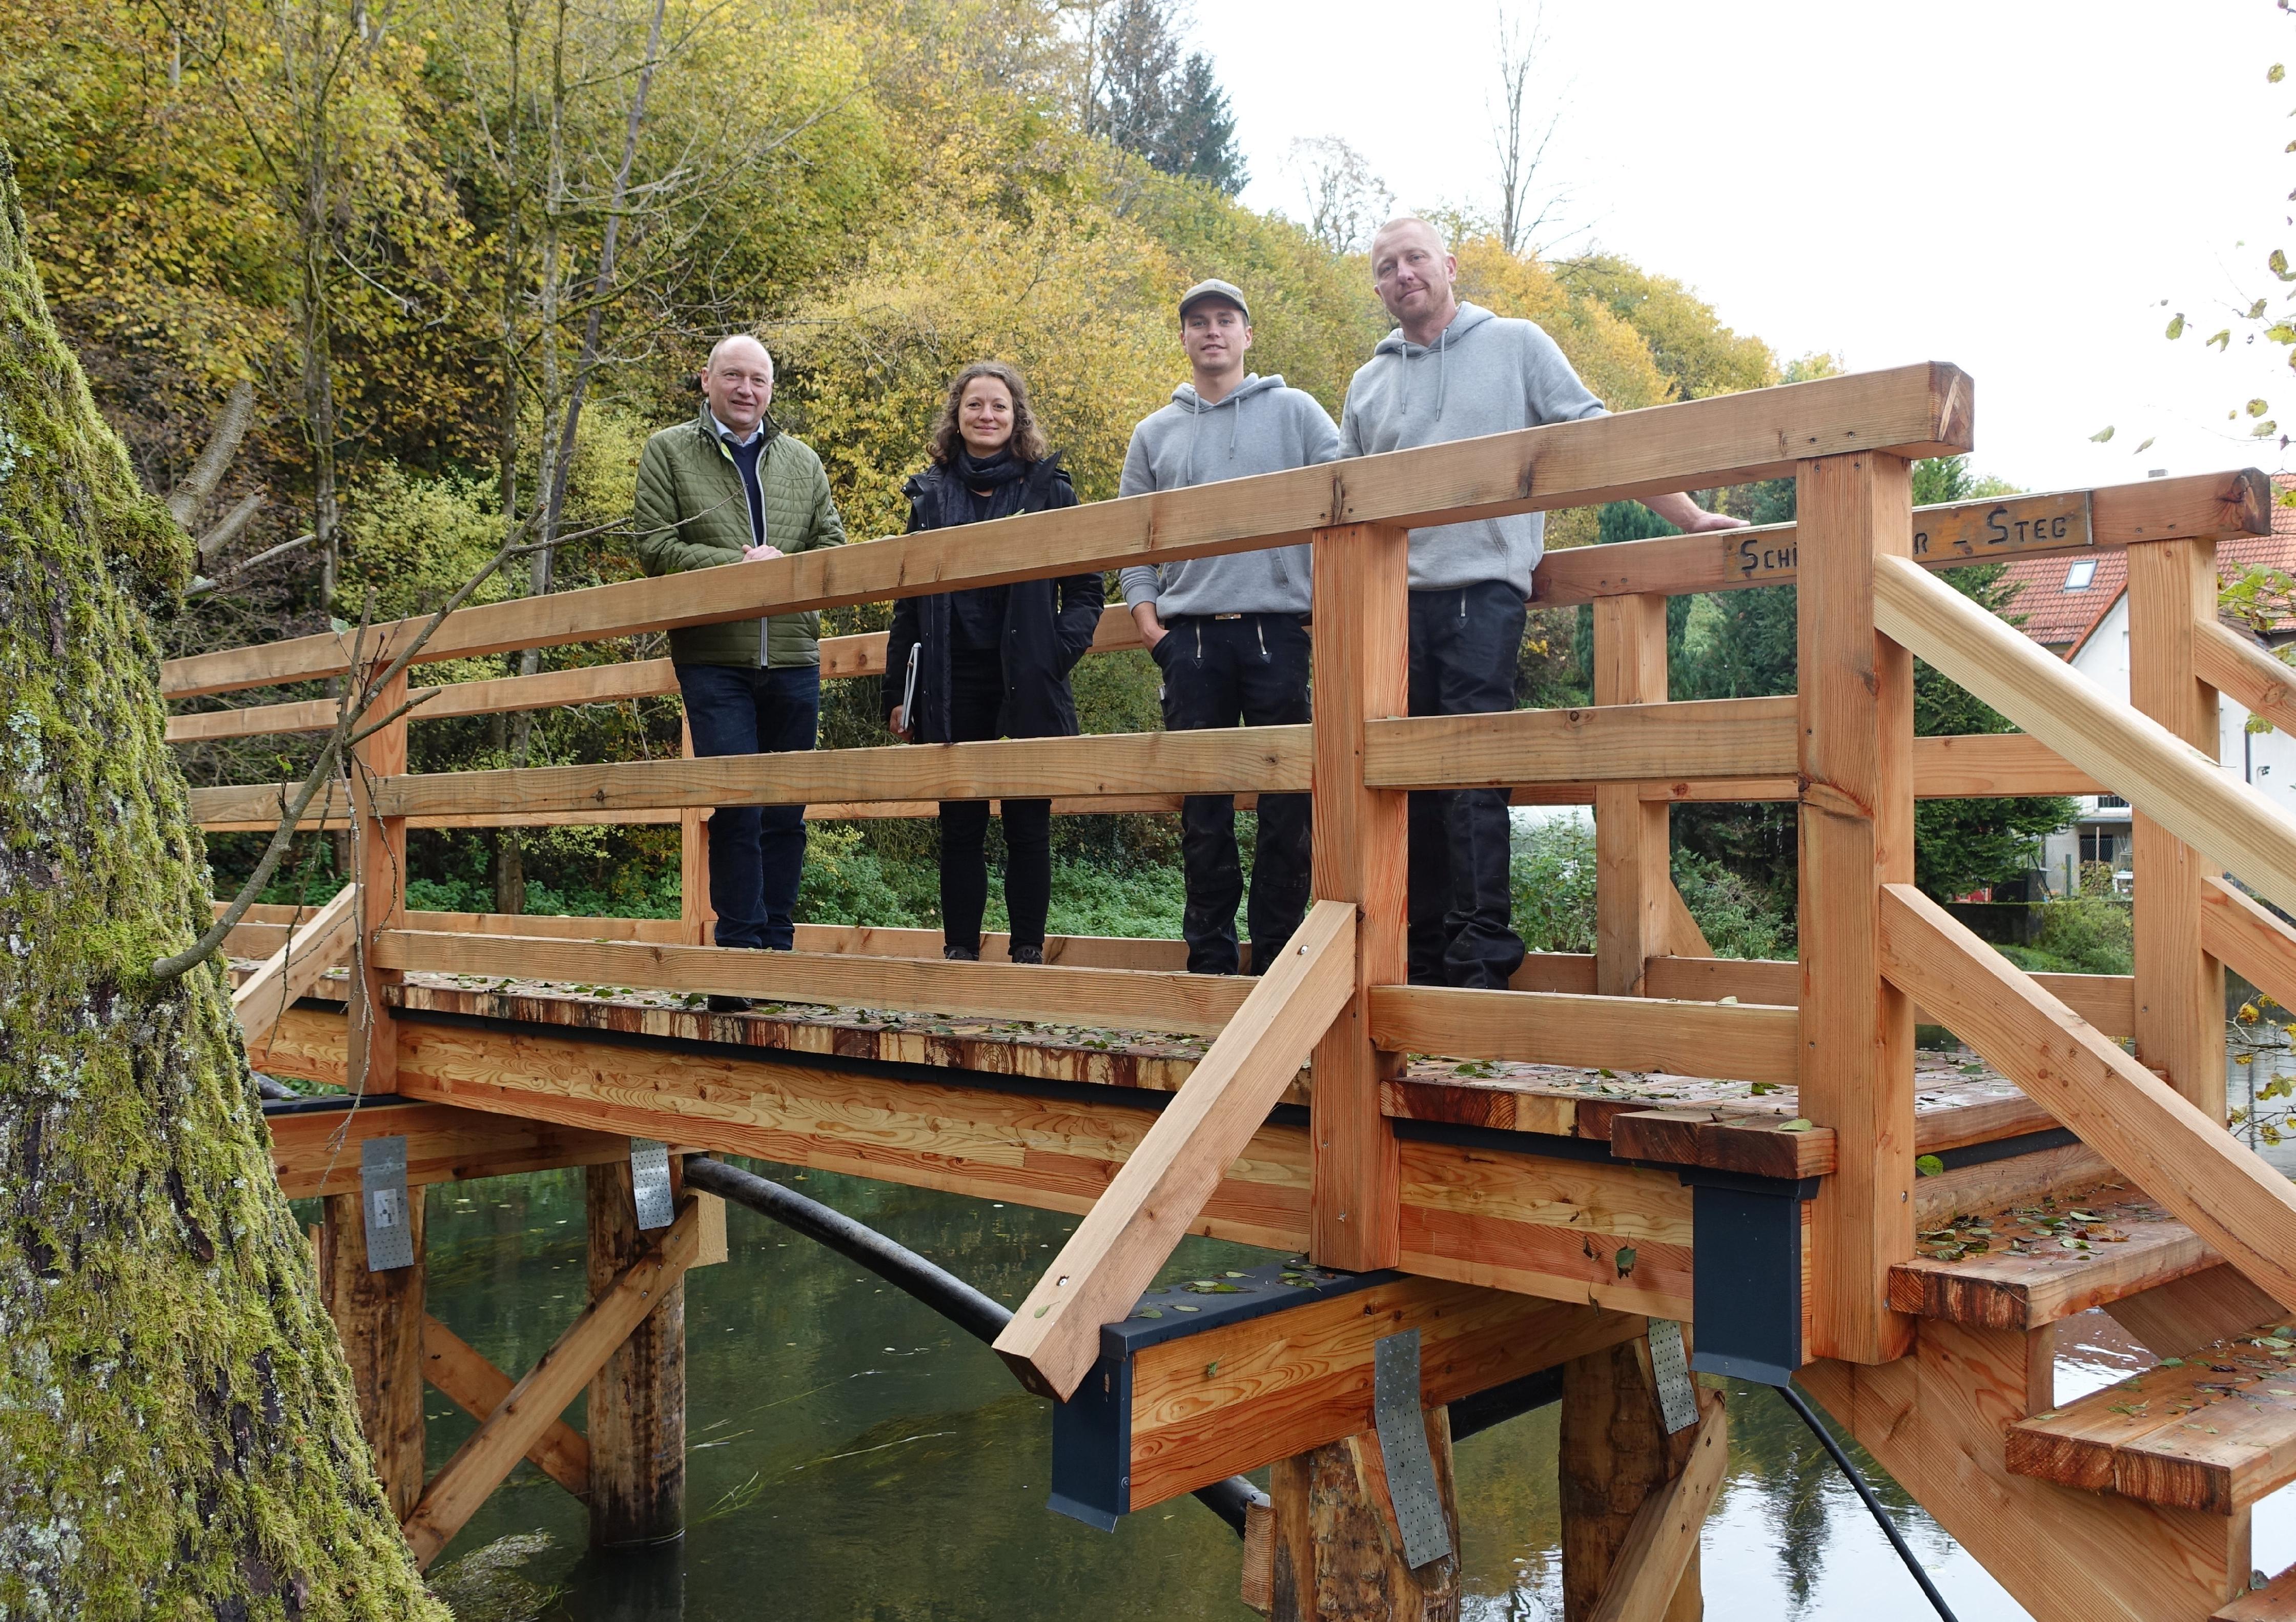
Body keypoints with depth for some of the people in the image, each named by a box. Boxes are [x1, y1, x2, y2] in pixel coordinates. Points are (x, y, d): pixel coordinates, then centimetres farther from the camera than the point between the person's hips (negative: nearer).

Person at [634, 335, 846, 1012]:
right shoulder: (668, 453, 7)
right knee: (736, 807, -11)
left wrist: (784, 566, -9)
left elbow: (835, 549, 11)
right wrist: (738, 565, -14)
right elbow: (655, 546, -4)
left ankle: (778, 949, 15)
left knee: (786, 814, 6)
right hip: (713, 658, -3)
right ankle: (739, 949, -5)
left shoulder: (802, 461, 17)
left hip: (793, 658, 4)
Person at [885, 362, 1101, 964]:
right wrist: (897, 692, 7)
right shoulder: (931, 496, 12)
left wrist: (1061, 650, -11)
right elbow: (908, 604, 13)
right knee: (960, 825, 5)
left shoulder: (1048, 490, 5)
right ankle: (960, 951, 12)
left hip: (1029, 684, -2)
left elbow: (1085, 588, 5)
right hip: (953, 684, 2)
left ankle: (1028, 951, 10)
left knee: (1028, 824, 2)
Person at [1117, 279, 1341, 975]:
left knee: (1287, 800, -3)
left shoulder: (1295, 412, 9)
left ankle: (1279, 954, 5)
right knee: (1202, 805, 4)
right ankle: (1209, 956, 10)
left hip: (1279, 629, -2)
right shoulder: (1155, 434, 17)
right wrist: (1147, 617, 5)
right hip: (1190, 636, 2)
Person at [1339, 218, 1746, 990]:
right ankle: (1427, 961, 10)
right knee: (1415, 785, 4)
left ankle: (1482, 958, -10)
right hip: (1394, 600, 4)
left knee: (1474, 776, -12)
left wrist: (1691, 516, 1)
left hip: (1482, 587, -4)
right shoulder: (1367, 385, 19)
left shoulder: (1516, 346, 9)